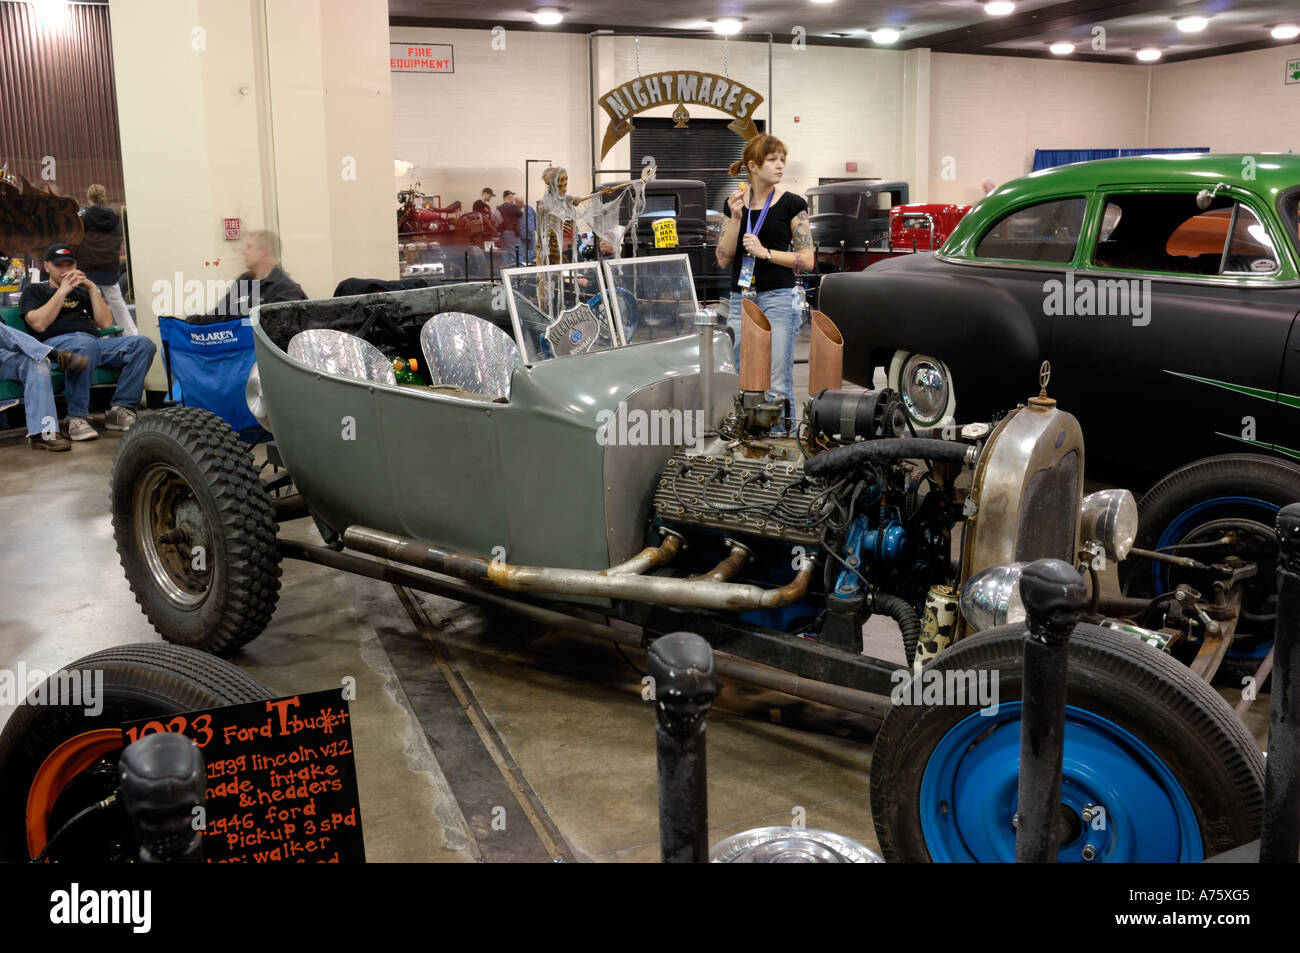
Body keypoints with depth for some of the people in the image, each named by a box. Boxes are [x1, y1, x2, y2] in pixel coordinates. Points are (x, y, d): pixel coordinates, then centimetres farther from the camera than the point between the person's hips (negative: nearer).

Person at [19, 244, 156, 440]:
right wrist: (63, 291, 3)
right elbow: (39, 324, 0)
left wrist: (92, 288, 13)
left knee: (143, 343, -22)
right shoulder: (34, 291, 22)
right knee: (86, 344, -42)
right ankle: (77, 418, -38)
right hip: (56, 342, -5)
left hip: (94, 341, 5)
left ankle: (120, 410, -27)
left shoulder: (84, 291, 33)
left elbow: (106, 324, 17)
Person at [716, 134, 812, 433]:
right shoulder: (736, 202, 10)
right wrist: (736, 218, -6)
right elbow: (724, 259, 5)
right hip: (741, 299, 4)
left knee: (777, 386, -4)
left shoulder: (792, 204, 0)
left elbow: (807, 260, -3)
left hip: (778, 298, -4)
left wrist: (765, 252, -13)